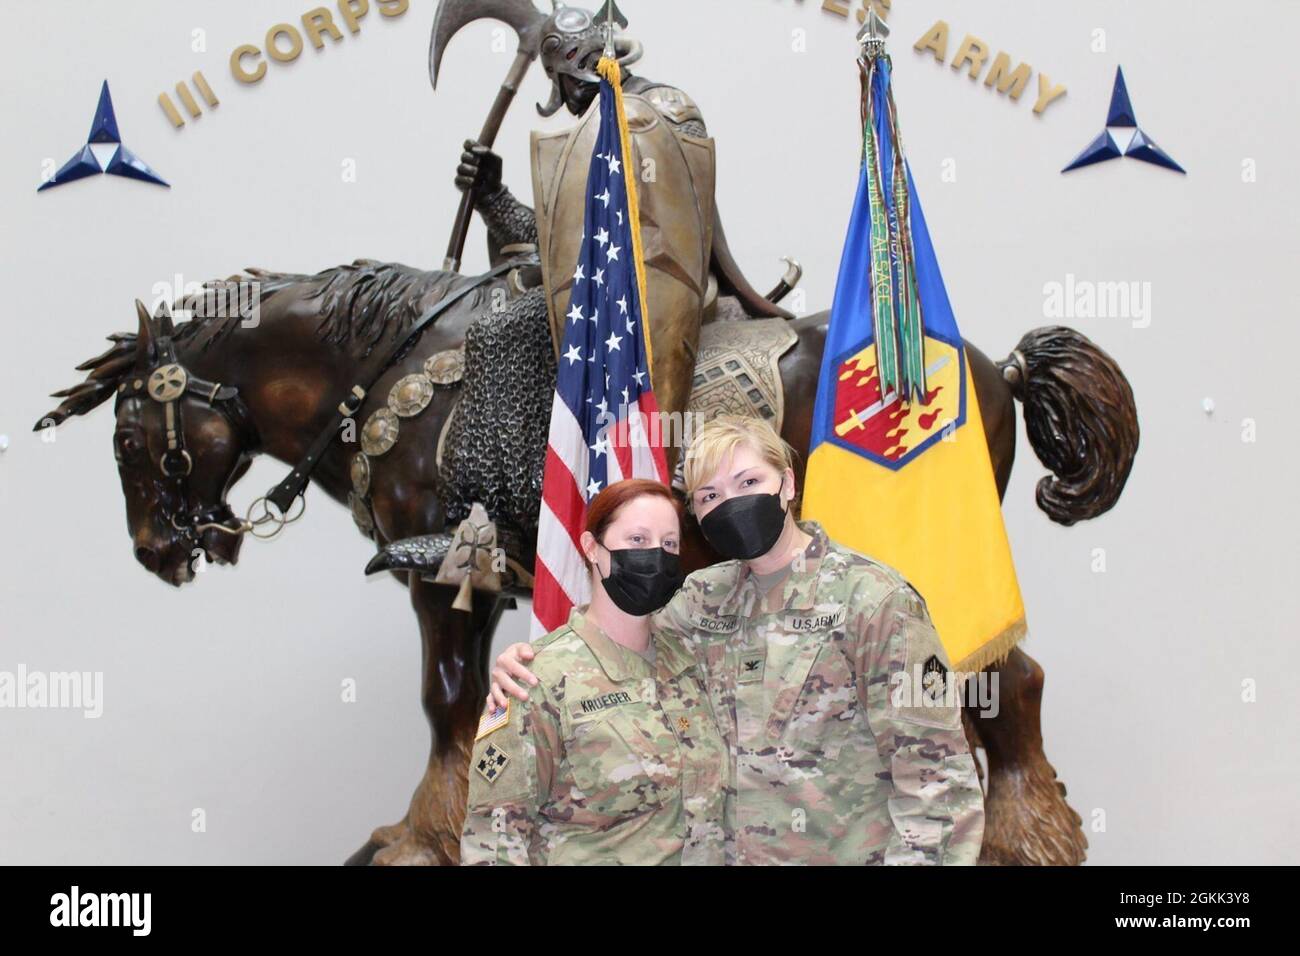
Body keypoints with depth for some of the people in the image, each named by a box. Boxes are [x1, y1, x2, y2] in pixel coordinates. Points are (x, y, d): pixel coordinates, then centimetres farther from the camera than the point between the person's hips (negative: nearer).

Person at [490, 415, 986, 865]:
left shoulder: (873, 598, -13)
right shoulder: (709, 597, 3)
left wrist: (919, 856, -23)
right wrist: (524, 658, -6)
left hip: (850, 853, -5)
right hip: (732, 850, 6)